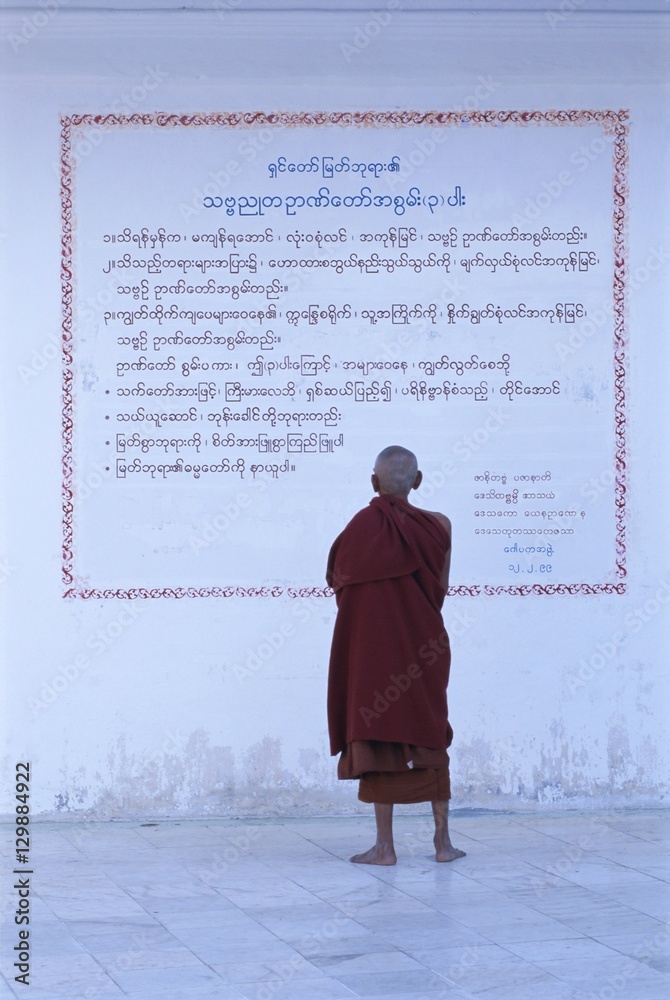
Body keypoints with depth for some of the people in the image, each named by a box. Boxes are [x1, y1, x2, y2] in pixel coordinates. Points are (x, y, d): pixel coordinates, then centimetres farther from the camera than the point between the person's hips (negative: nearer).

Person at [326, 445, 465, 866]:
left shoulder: (362, 526, -7)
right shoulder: (438, 526, -2)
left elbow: (339, 582, -1)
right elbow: (441, 589, 4)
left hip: (371, 645, -2)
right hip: (424, 643, 2)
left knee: (378, 739, 2)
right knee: (431, 737, 13)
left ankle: (385, 846, 1)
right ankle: (443, 840, 14)